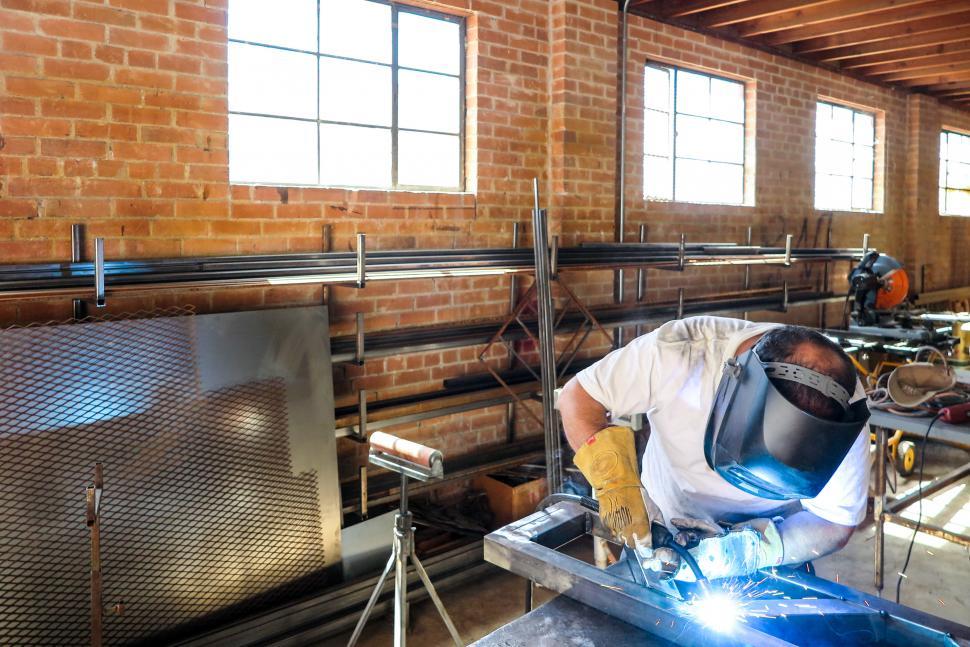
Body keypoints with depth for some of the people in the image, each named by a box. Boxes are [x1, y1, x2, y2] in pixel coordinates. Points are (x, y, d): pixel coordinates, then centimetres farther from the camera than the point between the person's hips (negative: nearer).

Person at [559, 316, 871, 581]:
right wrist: (615, 480, -38)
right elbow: (579, 397, -24)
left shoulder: (843, 420, -29)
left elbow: (835, 523, -17)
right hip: (662, 529, 0)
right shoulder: (678, 352, -35)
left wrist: (751, 551, -33)